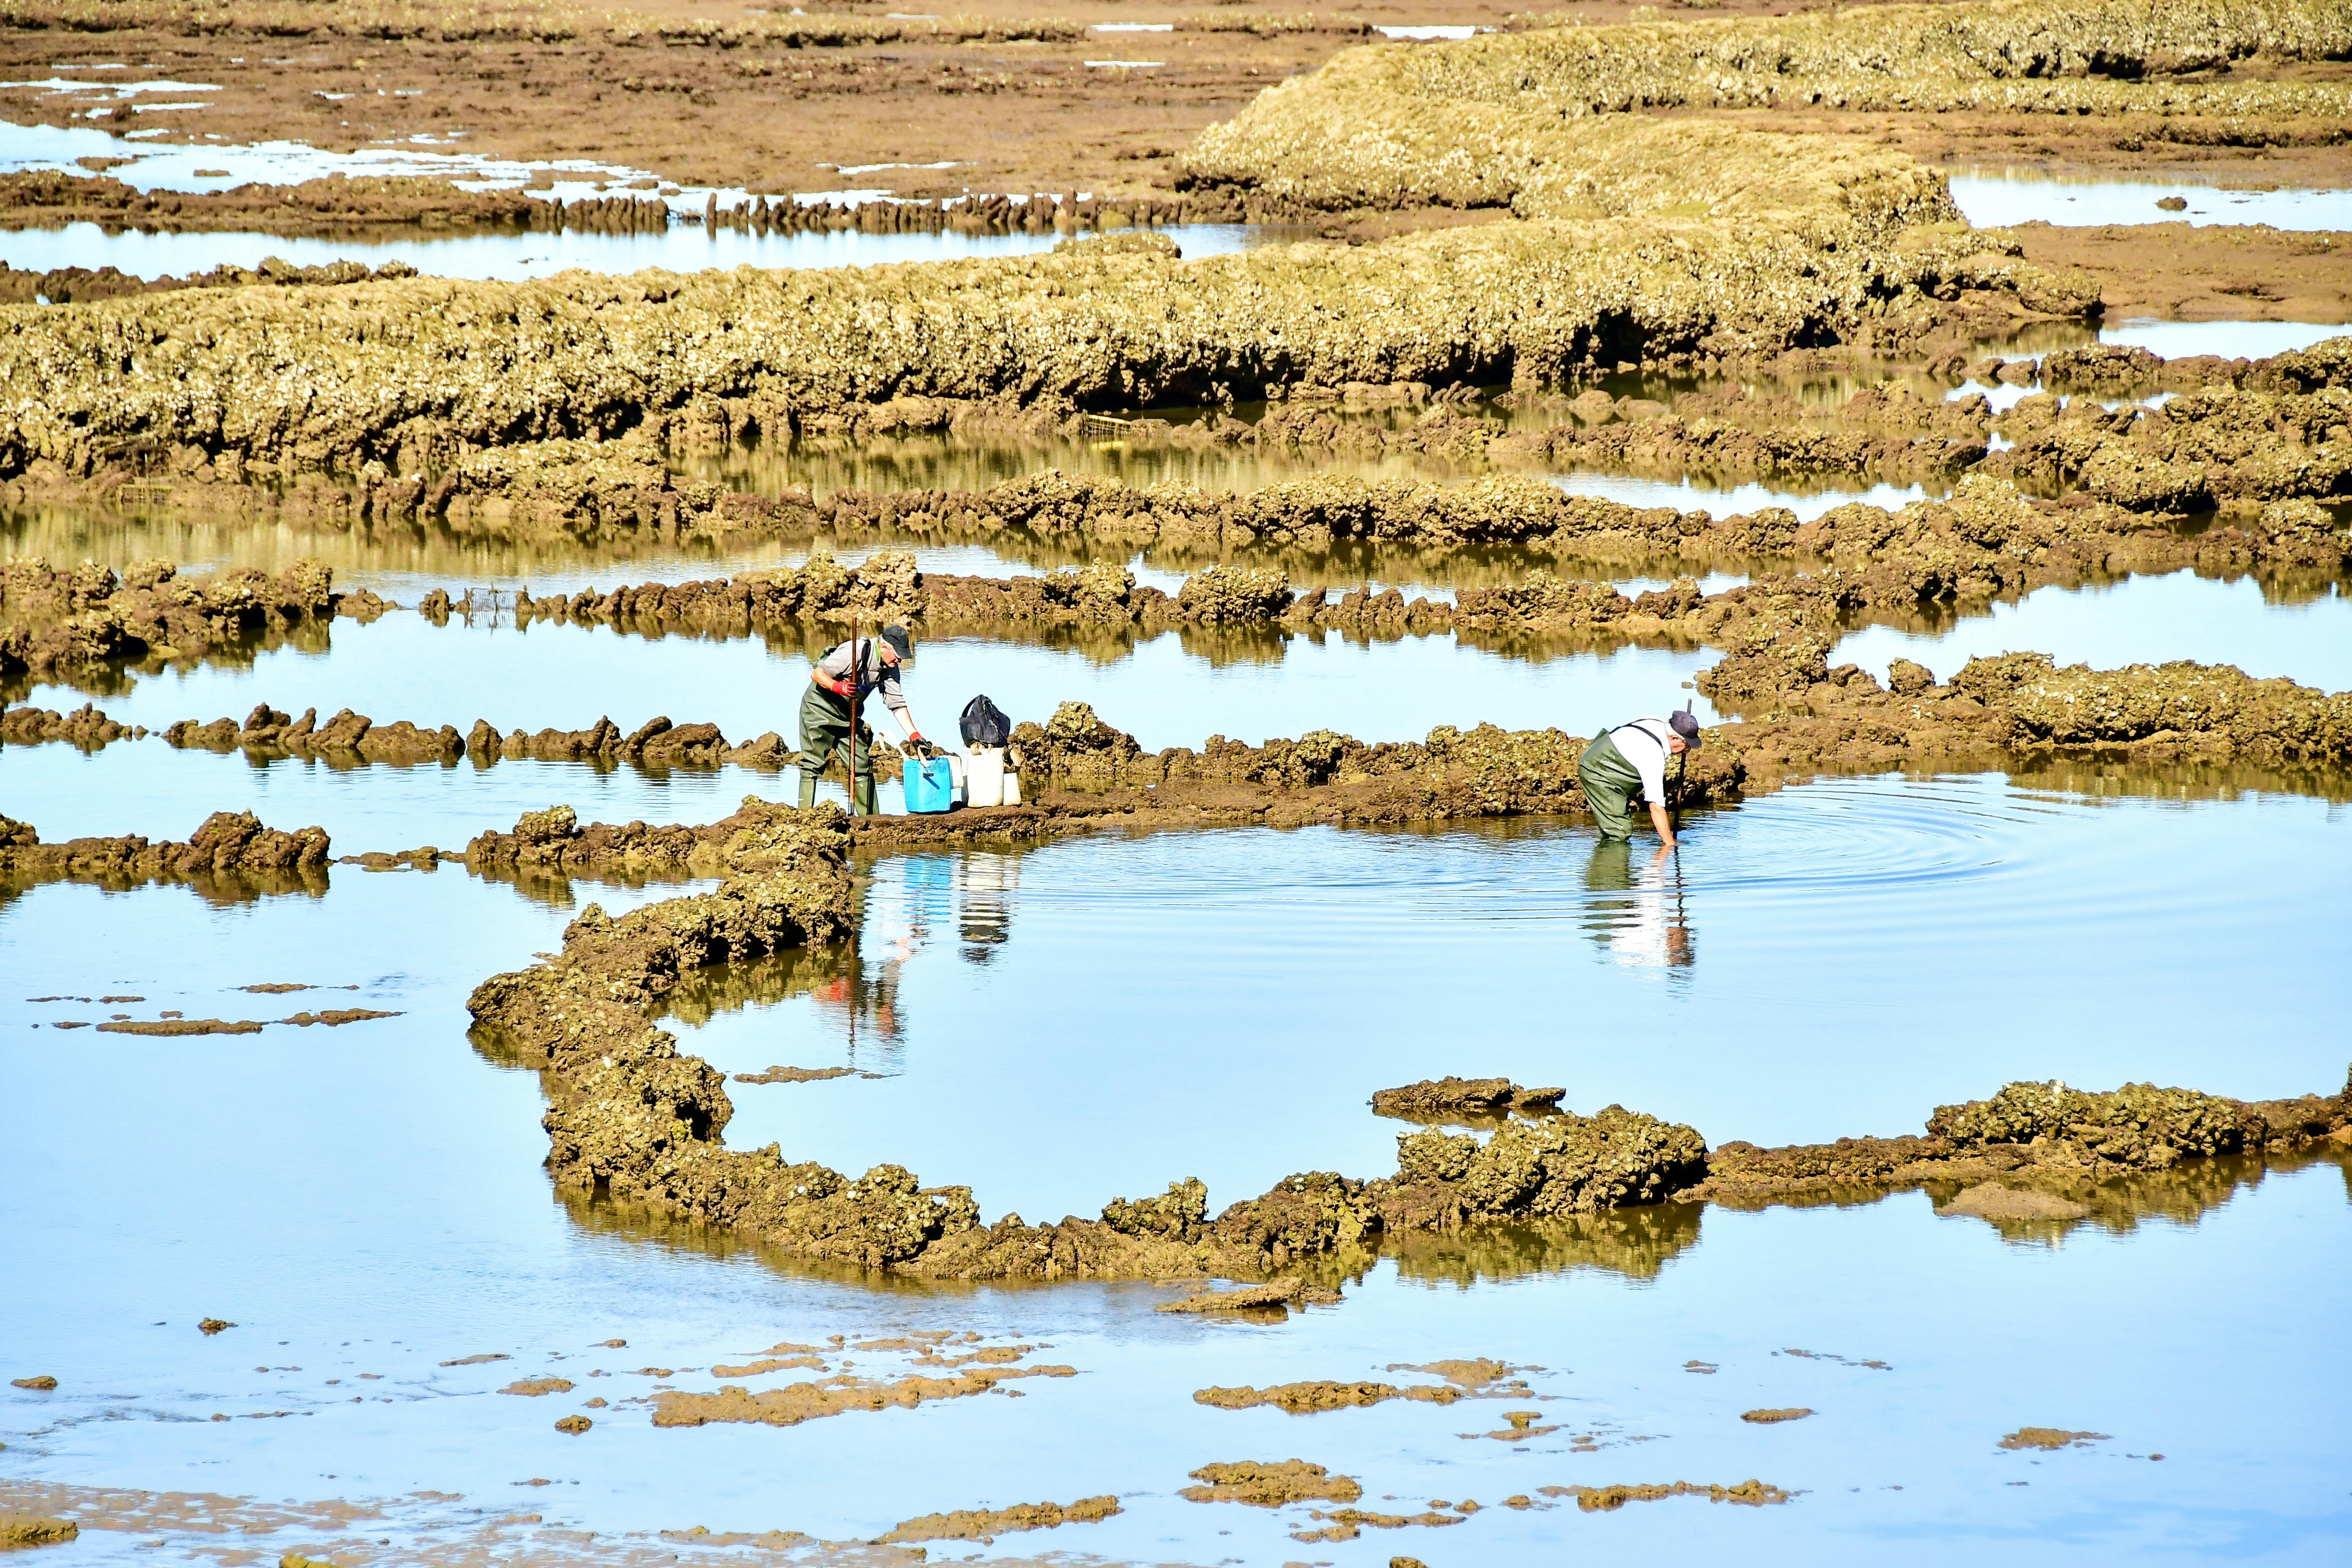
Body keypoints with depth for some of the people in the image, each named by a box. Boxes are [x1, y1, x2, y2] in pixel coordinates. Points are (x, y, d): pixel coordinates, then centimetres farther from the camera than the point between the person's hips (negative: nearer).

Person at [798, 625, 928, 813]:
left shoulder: (890, 669, -3)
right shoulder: (855, 652, -25)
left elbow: (897, 705, -1)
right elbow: (817, 674, -22)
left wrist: (914, 735, -10)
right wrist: (837, 686, -40)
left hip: (847, 714, 7)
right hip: (820, 707, -7)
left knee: (862, 764, 3)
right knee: (813, 764, -10)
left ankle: (870, 818, 6)